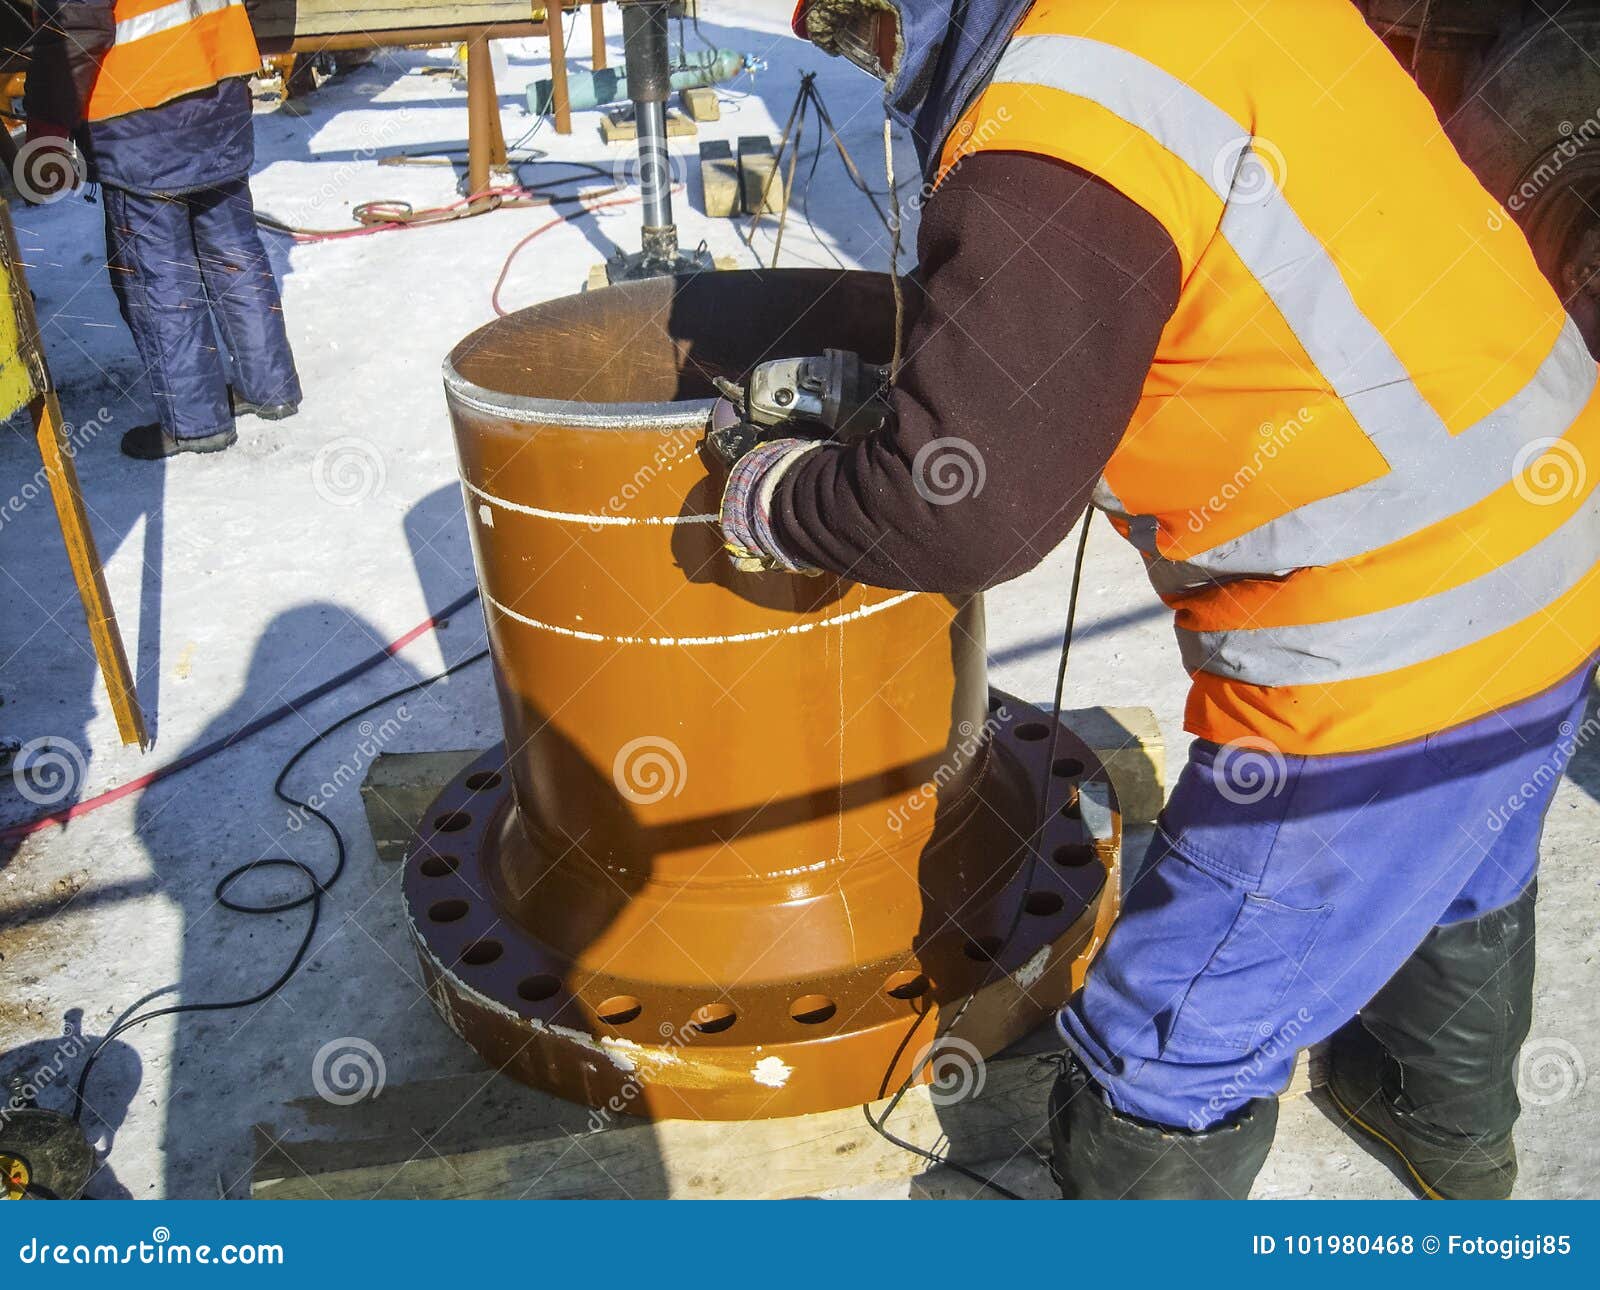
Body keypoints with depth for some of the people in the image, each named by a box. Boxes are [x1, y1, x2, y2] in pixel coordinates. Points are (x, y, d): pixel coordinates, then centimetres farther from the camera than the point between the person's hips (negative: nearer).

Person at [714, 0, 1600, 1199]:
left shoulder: (1053, 153, -24)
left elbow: (957, 512, -23)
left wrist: (765, 497, -5)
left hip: (1389, 647, -10)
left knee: (1173, 1049, 8)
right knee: (1457, 876, 35)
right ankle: (1455, 1125, 65)